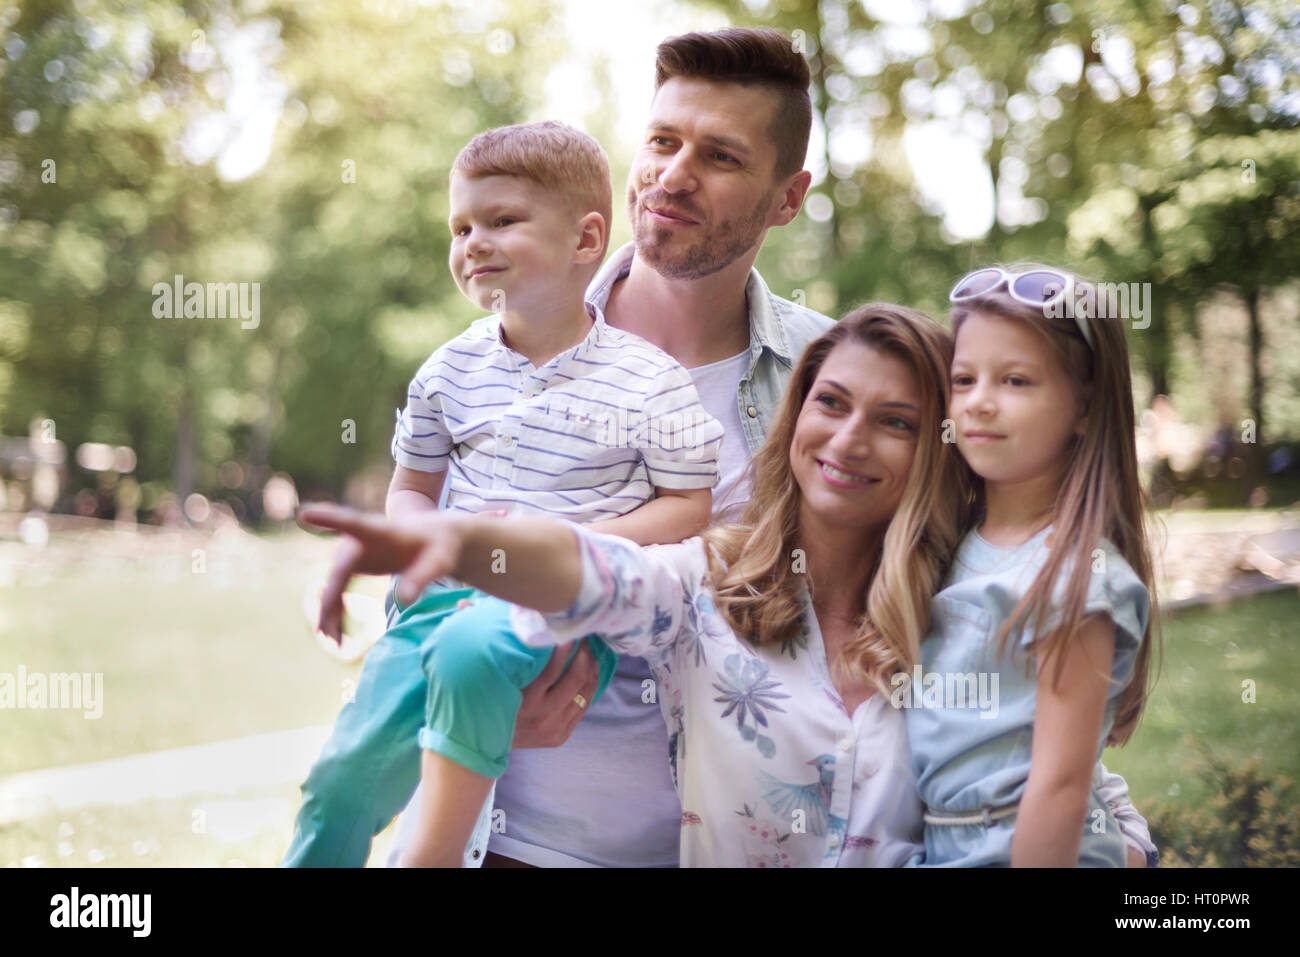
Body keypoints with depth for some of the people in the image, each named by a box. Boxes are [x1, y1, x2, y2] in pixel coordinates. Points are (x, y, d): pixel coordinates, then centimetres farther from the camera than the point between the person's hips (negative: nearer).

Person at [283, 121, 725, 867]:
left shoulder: (648, 379, -4)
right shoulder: (449, 372, 9)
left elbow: (690, 506, -2)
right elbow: (410, 490, 19)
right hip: (453, 590, 5)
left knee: (472, 646, -36)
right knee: (346, 777, -6)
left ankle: (435, 852, -19)